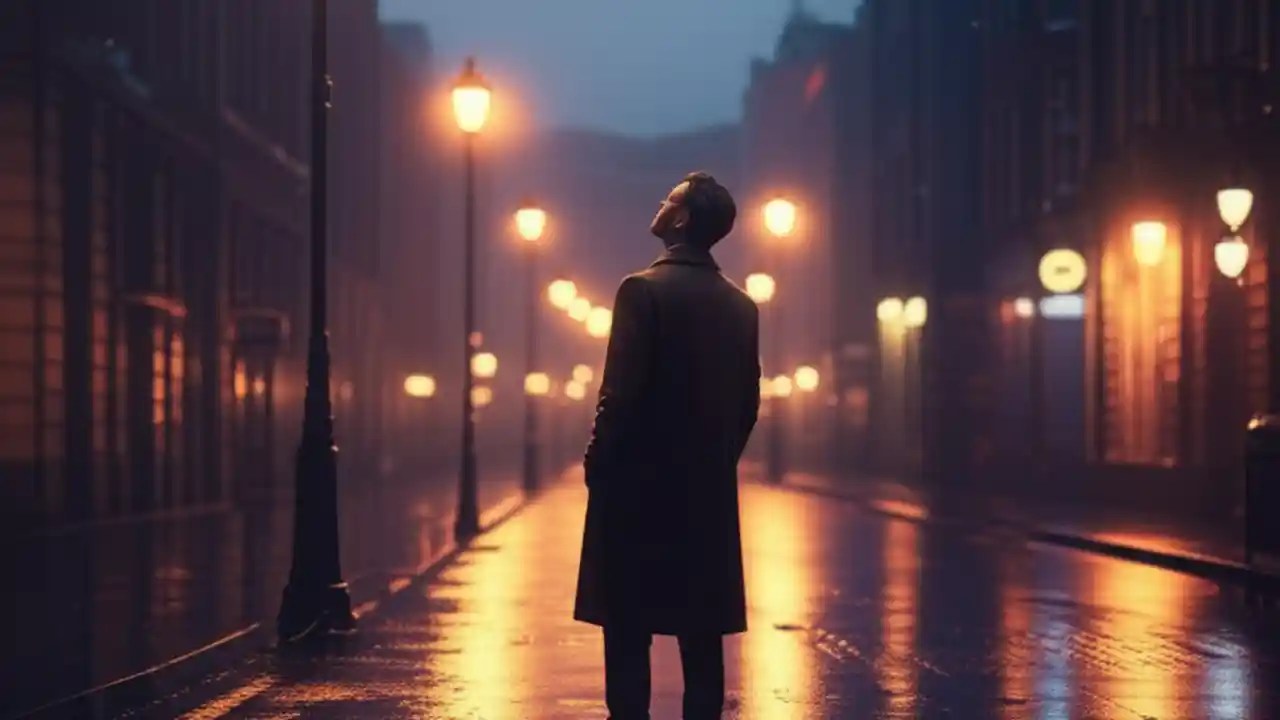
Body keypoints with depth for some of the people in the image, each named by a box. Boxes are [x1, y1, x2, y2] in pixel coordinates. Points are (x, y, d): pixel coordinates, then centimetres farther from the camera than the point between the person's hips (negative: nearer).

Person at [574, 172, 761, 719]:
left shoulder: (644, 289, -11)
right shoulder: (741, 304, 7)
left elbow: (621, 393, -15)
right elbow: (748, 404, 10)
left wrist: (597, 464, -4)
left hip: (638, 483, -6)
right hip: (709, 489, 6)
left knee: (628, 630, -2)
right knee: (701, 630, 8)